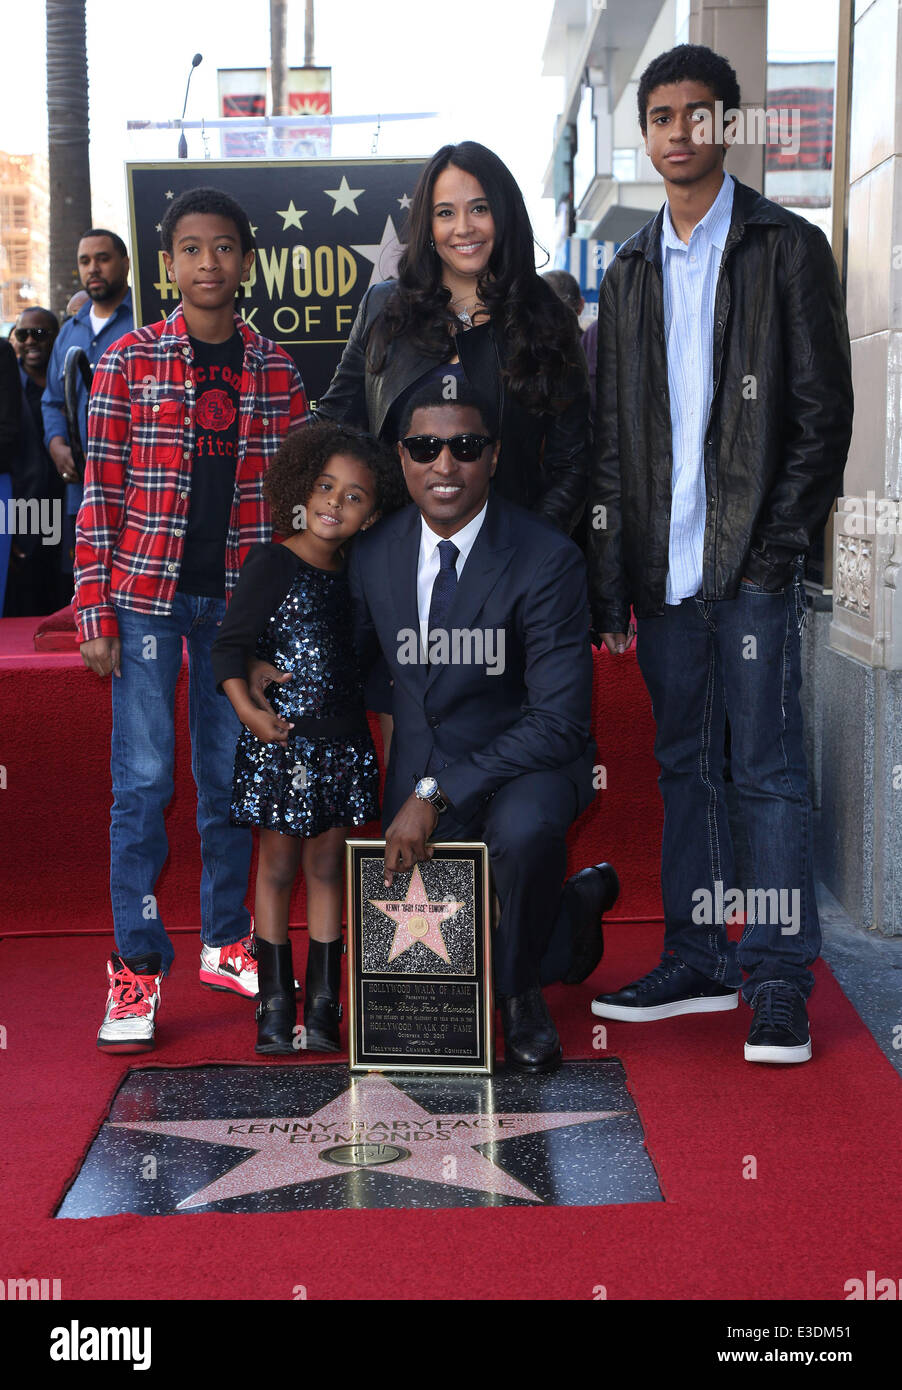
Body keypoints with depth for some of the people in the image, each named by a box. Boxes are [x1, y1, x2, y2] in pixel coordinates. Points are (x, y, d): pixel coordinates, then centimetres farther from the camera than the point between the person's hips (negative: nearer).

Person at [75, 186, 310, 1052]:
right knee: (143, 778, -3)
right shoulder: (129, 359, 0)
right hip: (147, 592, -2)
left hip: (238, 599, 3)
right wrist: (95, 611, -7)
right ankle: (136, 966, 4)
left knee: (230, 775, 10)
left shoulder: (274, 370, 7)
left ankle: (225, 941, 24)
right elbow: (100, 492, -2)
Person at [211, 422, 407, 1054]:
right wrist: (248, 711, -22)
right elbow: (230, 646, -11)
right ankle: (276, 1005, 17)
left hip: (344, 745, 5)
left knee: (327, 869, 10)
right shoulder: (273, 562, -8)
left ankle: (323, 1007, 16)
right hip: (281, 744, -5)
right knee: (278, 868, 6)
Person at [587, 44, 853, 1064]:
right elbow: (610, 436, 13)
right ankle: (697, 961, 21)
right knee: (684, 767, 11)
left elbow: (823, 410, -3)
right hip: (663, 567, 5)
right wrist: (609, 580, 6)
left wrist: (780, 543, -11)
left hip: (751, 561, -5)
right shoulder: (630, 273, 15)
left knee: (767, 771, -3)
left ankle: (780, 981, 4)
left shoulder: (787, 249, 2)